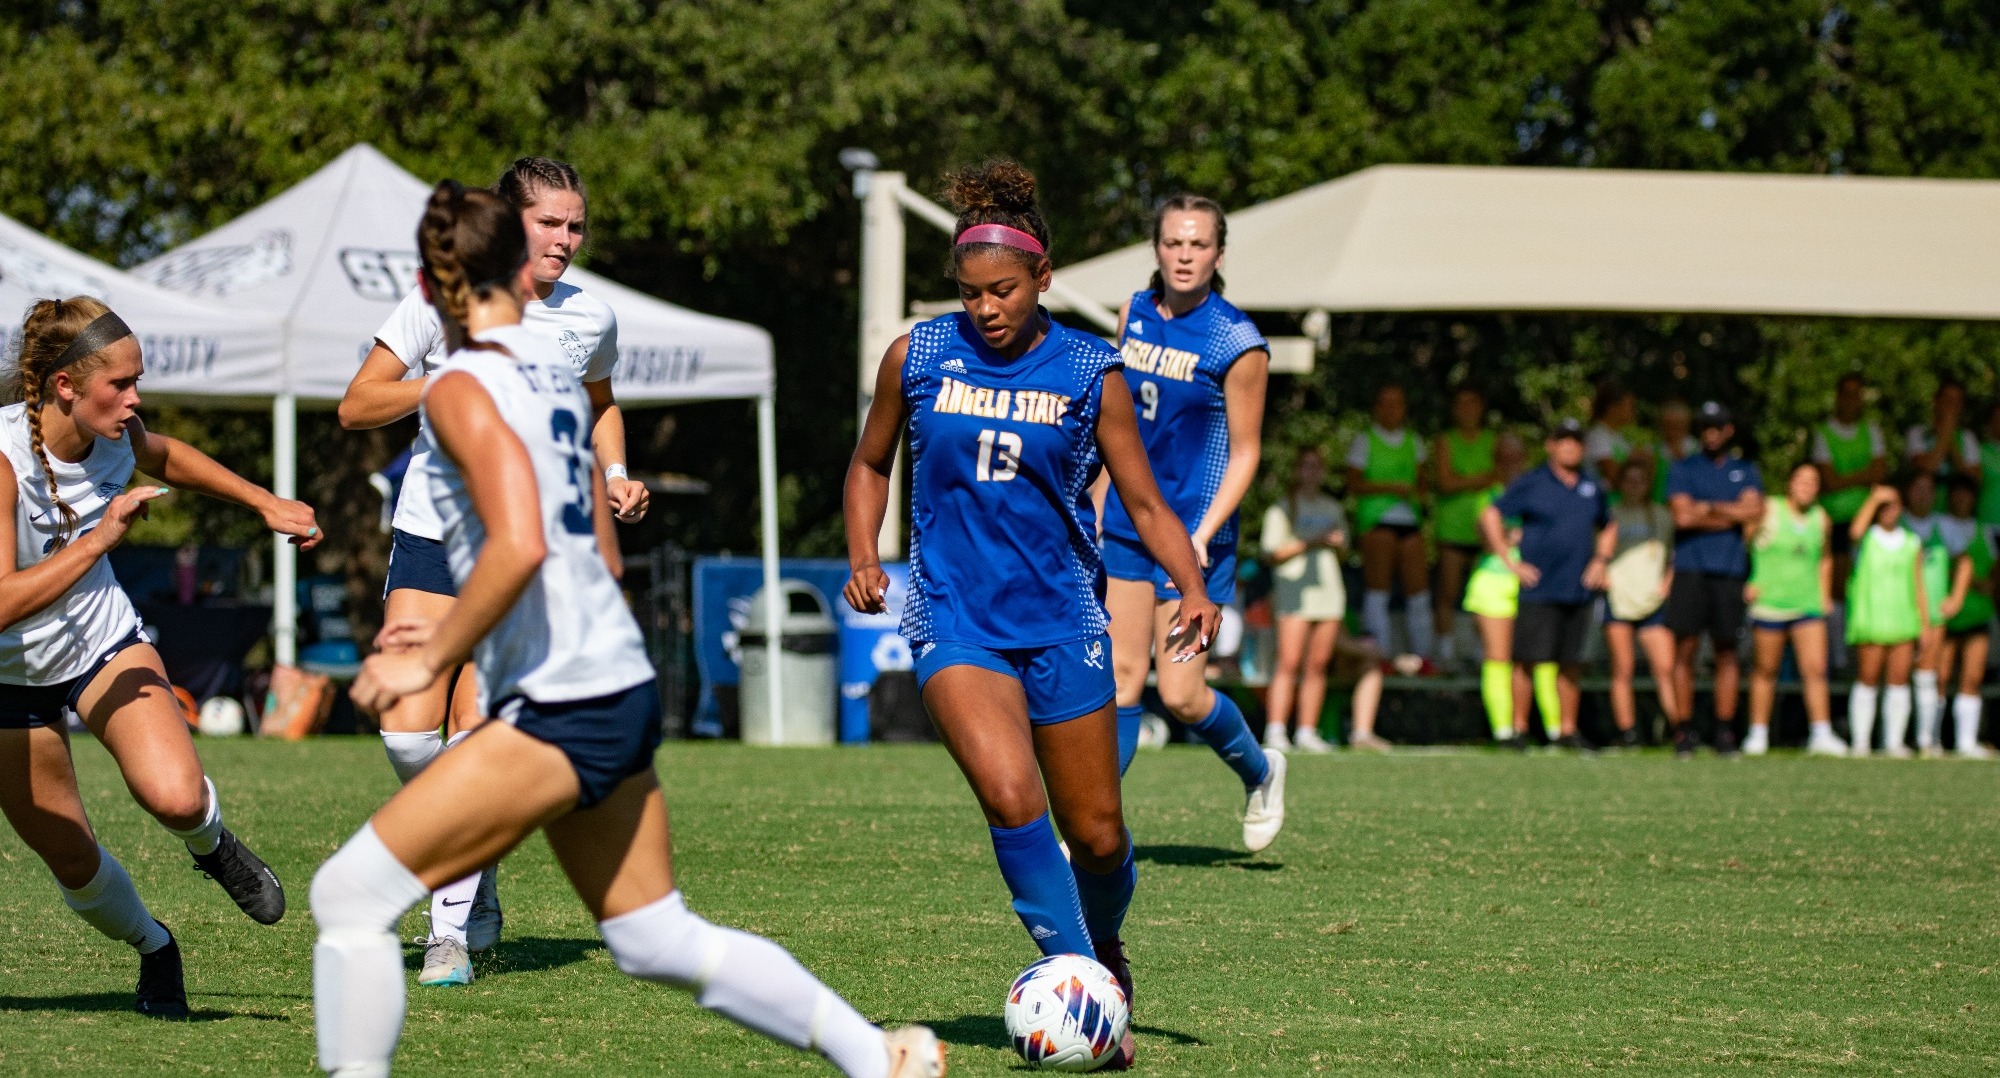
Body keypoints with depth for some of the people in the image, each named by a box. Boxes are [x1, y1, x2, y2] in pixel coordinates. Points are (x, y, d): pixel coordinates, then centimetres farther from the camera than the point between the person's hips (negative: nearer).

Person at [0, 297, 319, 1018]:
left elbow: (165, 458, 16)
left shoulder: (117, 435, -13)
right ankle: (153, 949, 37)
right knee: (72, 862, 6)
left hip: (104, 643, 3)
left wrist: (267, 503, 12)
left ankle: (211, 846, 11)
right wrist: (101, 536, -41)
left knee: (175, 795, -25)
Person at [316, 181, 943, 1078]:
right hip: (620, 687, 9)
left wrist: (430, 661, -16)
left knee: (348, 895, -6)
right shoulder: (556, 372, 13)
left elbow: (519, 545, -25)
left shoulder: (462, 387, -11)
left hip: (557, 711, -9)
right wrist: (456, 636, 19)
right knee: (657, 938, 20)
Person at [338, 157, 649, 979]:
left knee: (478, 735, -10)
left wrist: (614, 476, 8)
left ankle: (456, 927, 2)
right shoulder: (443, 301, -5)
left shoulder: (589, 320, 4)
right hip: (432, 534, 0)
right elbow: (355, 408, -6)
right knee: (407, 733, -10)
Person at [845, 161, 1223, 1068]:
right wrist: (862, 558, -1)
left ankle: (1105, 949, 37)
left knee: (1096, 833, 5)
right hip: (955, 619, -1)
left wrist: (1193, 587, -17)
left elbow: (1145, 504, 0)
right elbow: (871, 462, 15)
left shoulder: (1091, 375, -2)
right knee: (1010, 796, -24)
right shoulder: (917, 357, 0)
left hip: (1062, 619, 1)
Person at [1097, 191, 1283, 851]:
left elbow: (1245, 452, -8)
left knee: (1179, 693, -5)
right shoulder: (1136, 313, 5)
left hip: (1193, 533, -5)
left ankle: (1259, 773, 22)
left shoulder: (1238, 344, -12)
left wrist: (1202, 536, -18)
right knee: (1120, 678, 1)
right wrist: (1098, 513, 15)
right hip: (1127, 525, 5)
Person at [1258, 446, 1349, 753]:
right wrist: (1309, 543, -12)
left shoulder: (1332, 508, 20)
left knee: (1318, 665, 1)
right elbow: (1271, 552, -5)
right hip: (1294, 590, -5)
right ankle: (1275, 731, -16)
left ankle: (1307, 731, 3)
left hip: (1328, 590, 5)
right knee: (1289, 662, -13)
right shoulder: (1282, 508, 3)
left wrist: (1337, 542, 6)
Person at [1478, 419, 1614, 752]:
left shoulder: (1592, 489, 15)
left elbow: (1609, 527, 31)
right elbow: (1489, 516, -1)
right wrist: (1510, 561, -5)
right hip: (1539, 589, -4)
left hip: (1579, 590, 4)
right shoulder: (1530, 484, 0)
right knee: (1529, 660, -8)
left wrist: (1601, 559, 15)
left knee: (1570, 664, 7)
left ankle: (1567, 730, 14)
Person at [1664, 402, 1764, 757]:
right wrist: (1731, 515, -2)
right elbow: (1682, 515, -5)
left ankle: (1725, 730, 2)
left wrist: (1708, 507, -3)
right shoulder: (1683, 470, 10)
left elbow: (1753, 510, -2)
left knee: (1726, 651, 1)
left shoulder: (1745, 471, 14)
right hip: (1690, 570, -1)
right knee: (1685, 649, -6)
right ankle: (1683, 731, -6)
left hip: (1730, 569, 1)